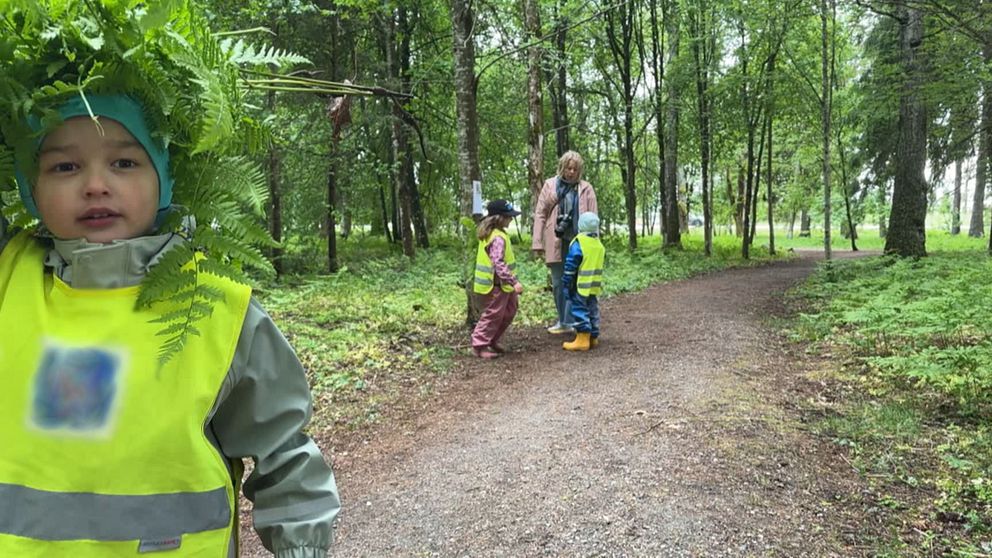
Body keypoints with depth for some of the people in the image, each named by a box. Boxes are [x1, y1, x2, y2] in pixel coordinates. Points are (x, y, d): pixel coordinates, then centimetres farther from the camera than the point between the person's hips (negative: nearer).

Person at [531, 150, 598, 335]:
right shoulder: (550, 185, 5)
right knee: (558, 284, 10)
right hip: (556, 243, 2)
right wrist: (537, 243, -2)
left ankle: (569, 322, 1)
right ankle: (563, 321, 23)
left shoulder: (586, 188, 4)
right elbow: (540, 214, 4)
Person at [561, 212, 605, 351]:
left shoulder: (578, 243, -14)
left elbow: (570, 267, -14)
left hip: (580, 287, -7)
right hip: (595, 286, 7)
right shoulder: (600, 245, 9)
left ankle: (582, 339, -6)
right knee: (592, 310, 15)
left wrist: (566, 285, -7)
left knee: (579, 311, -4)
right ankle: (593, 337, 22)